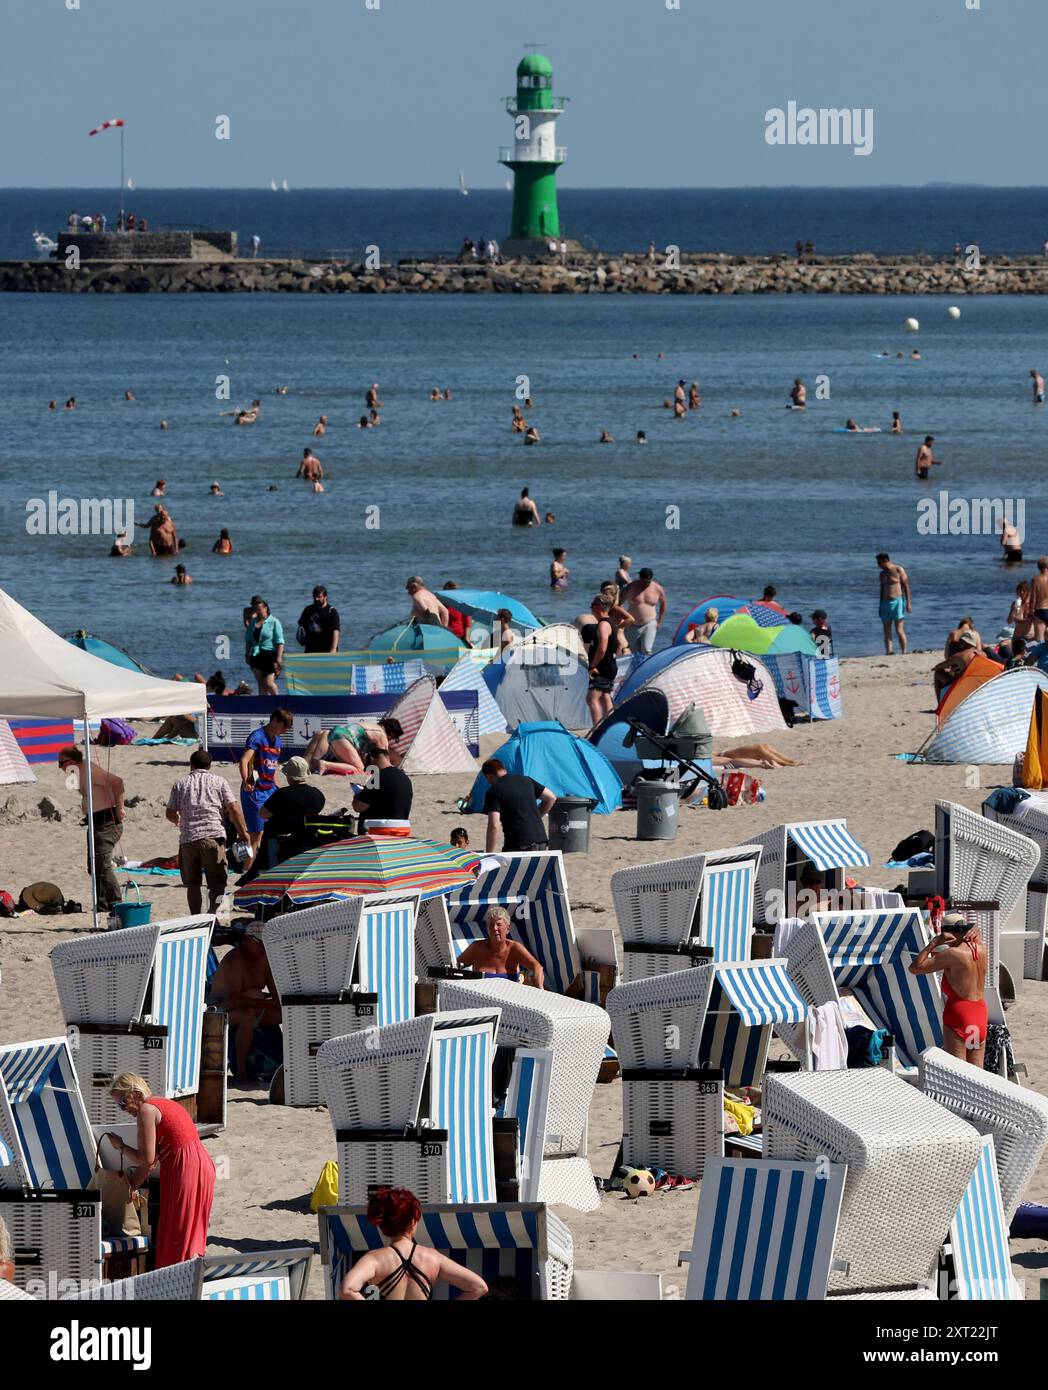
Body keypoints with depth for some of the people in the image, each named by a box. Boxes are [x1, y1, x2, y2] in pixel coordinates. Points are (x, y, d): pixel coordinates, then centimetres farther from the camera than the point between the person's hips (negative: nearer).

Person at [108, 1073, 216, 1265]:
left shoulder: (146, 1110, -10)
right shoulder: (163, 1104, 18)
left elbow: (146, 1160, -12)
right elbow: (152, 1160, 20)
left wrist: (120, 1147, 3)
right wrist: (131, 1186, 20)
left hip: (184, 1168, -10)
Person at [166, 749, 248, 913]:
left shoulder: (180, 784, 11)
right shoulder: (219, 781, 6)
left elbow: (170, 813, 11)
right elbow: (234, 809, -2)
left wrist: (177, 821, 34)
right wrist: (243, 833, 5)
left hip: (188, 838, 2)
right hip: (213, 836, -2)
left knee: (192, 883, 12)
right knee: (217, 882, -3)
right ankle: (215, 910, -24)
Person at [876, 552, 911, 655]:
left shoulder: (898, 570, -2)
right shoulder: (883, 574, 16)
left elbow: (906, 586, -5)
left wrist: (908, 603, -11)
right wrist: (880, 607, 19)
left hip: (897, 602, -6)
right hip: (885, 603, 6)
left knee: (899, 631, -10)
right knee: (887, 632, 0)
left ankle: (904, 653, -6)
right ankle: (888, 653, -1)